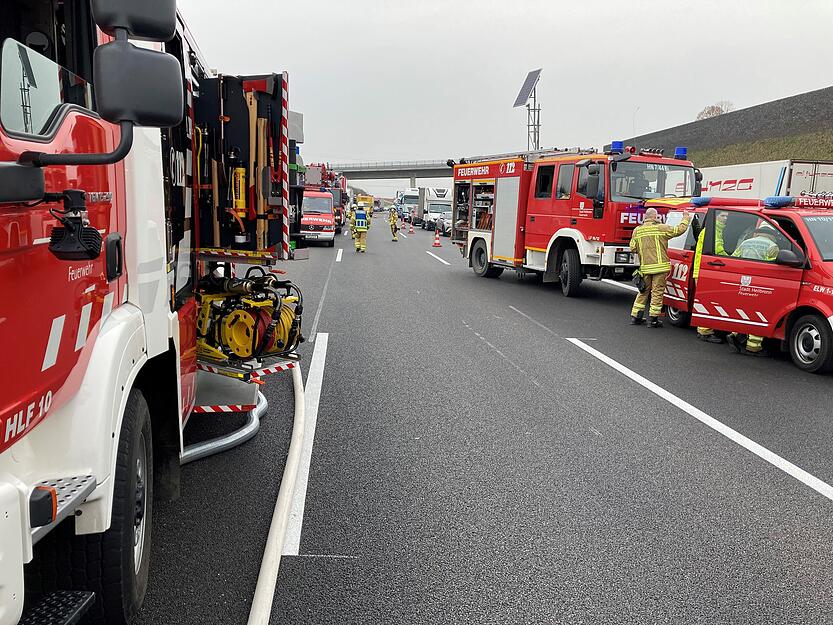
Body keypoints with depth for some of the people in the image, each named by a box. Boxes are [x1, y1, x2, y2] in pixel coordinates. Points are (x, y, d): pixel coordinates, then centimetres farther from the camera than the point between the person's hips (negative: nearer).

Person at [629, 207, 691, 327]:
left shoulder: (637, 230, 8)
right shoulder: (661, 228, -5)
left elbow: (633, 248, 8)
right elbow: (679, 230, -2)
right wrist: (686, 219, 15)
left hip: (645, 267, 5)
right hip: (659, 267, -5)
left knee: (643, 292, 16)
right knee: (657, 292, 2)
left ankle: (635, 316, 18)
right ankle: (653, 320, 3)